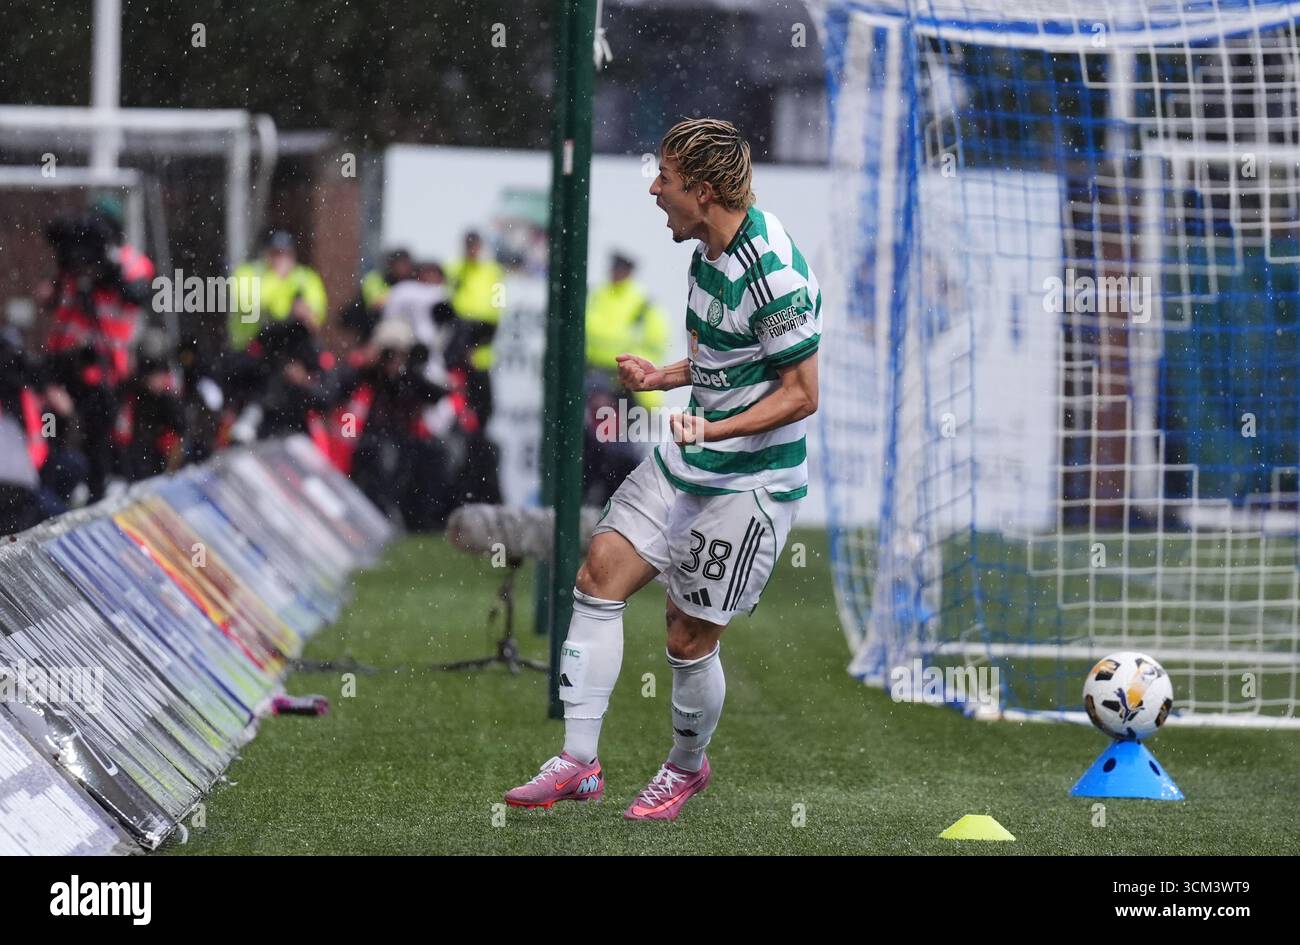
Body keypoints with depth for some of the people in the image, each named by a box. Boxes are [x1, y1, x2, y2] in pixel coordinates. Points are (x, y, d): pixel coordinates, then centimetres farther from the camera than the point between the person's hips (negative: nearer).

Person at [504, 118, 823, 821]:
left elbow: (801, 392, -18)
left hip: (750, 484, -9)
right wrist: (664, 378, 9)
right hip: (687, 458, 9)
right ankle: (579, 762, 1)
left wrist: (715, 430, -29)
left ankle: (687, 767, 26)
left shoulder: (774, 274, -22)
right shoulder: (708, 251, 7)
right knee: (600, 574, -2)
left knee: (689, 640, -2)